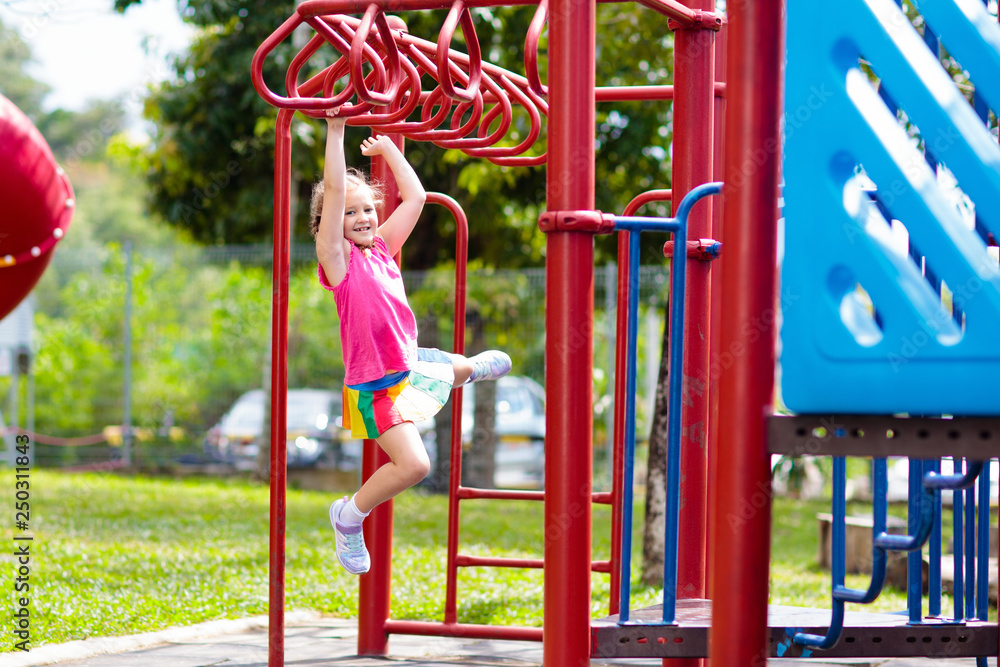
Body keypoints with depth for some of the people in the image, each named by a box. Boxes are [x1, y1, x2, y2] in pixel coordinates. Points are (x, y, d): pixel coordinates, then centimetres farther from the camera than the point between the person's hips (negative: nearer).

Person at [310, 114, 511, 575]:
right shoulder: (338, 258, -13)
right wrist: (335, 131, -24)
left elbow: (415, 196, 14)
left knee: (488, 366, 29)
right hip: (374, 387, -8)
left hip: (411, 364, 8)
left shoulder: (381, 248, 5)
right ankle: (349, 516, -2)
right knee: (413, 464, -25)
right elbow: (334, 190, -24)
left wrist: (386, 146, 17)